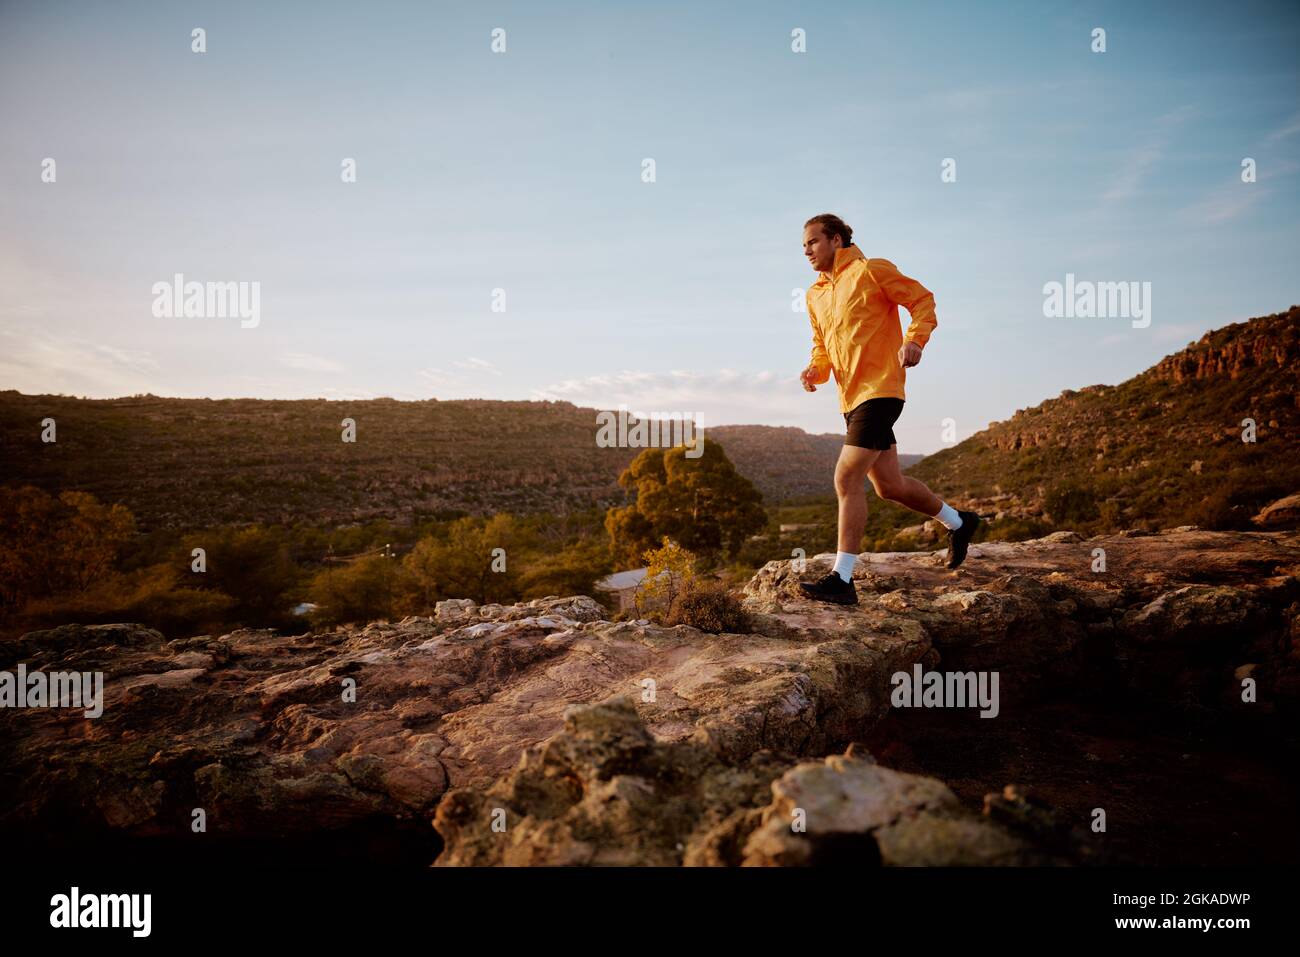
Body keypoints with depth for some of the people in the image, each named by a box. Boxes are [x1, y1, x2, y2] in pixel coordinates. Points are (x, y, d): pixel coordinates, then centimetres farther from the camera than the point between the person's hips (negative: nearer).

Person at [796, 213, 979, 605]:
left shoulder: (871, 271, -4)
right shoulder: (815, 294, 16)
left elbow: (922, 299, -3)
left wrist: (914, 340, -21)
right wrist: (815, 371, 0)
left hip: (879, 390, -8)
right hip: (851, 398, 8)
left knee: (847, 479, -17)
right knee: (888, 485, 16)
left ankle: (842, 579, -13)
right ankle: (958, 521, 38)